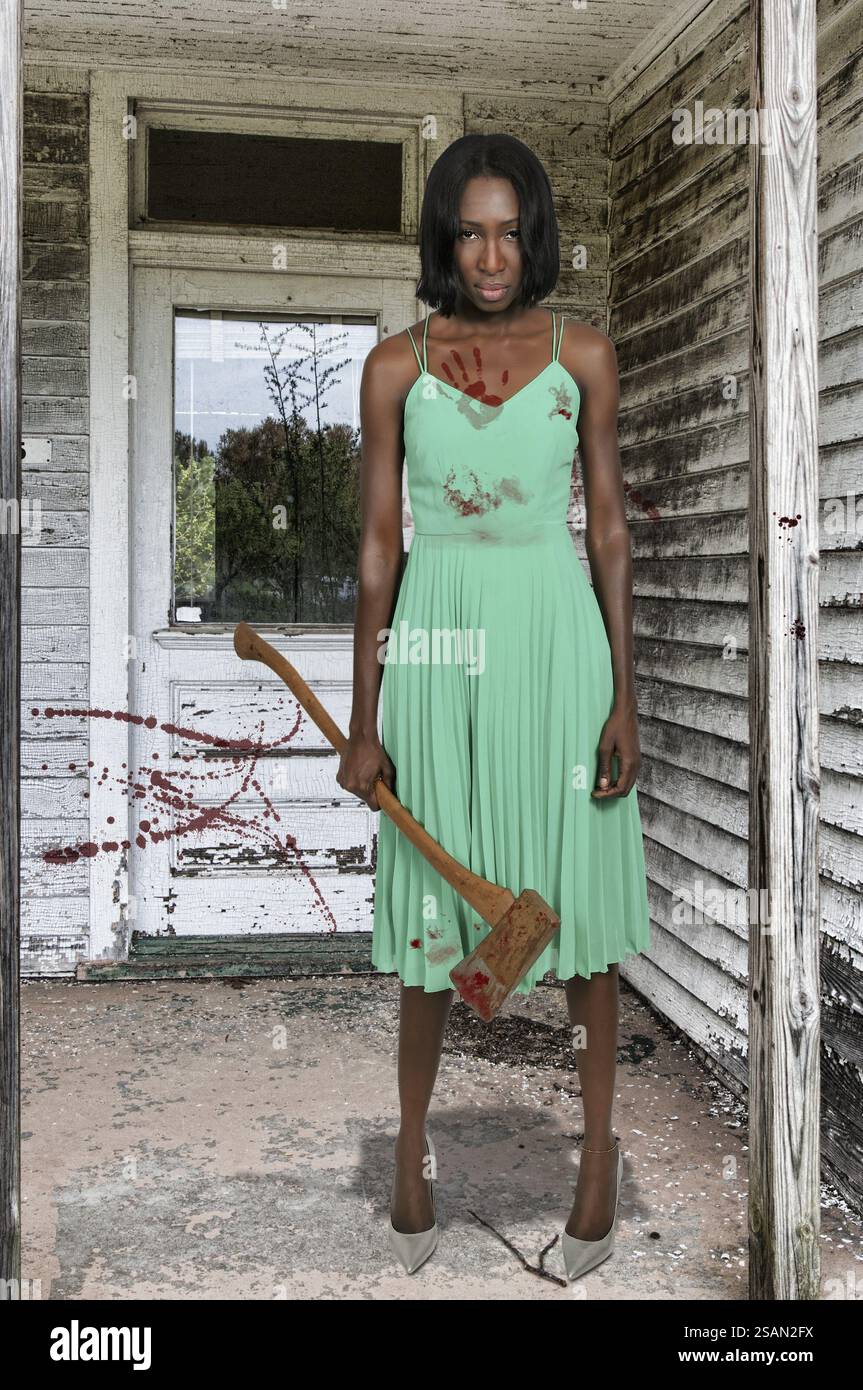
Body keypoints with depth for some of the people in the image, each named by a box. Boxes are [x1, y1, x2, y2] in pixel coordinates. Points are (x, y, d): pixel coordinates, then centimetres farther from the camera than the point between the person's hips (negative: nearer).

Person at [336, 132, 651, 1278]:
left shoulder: (583, 355, 3)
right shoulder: (397, 365, 2)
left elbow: (610, 529, 4)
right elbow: (378, 545, 2)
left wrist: (623, 700, -2)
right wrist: (364, 722, 0)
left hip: (557, 635, 0)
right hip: (437, 640, 0)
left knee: (580, 885, 7)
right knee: (434, 898, 8)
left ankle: (601, 1142, 23)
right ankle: (413, 1142, 26)